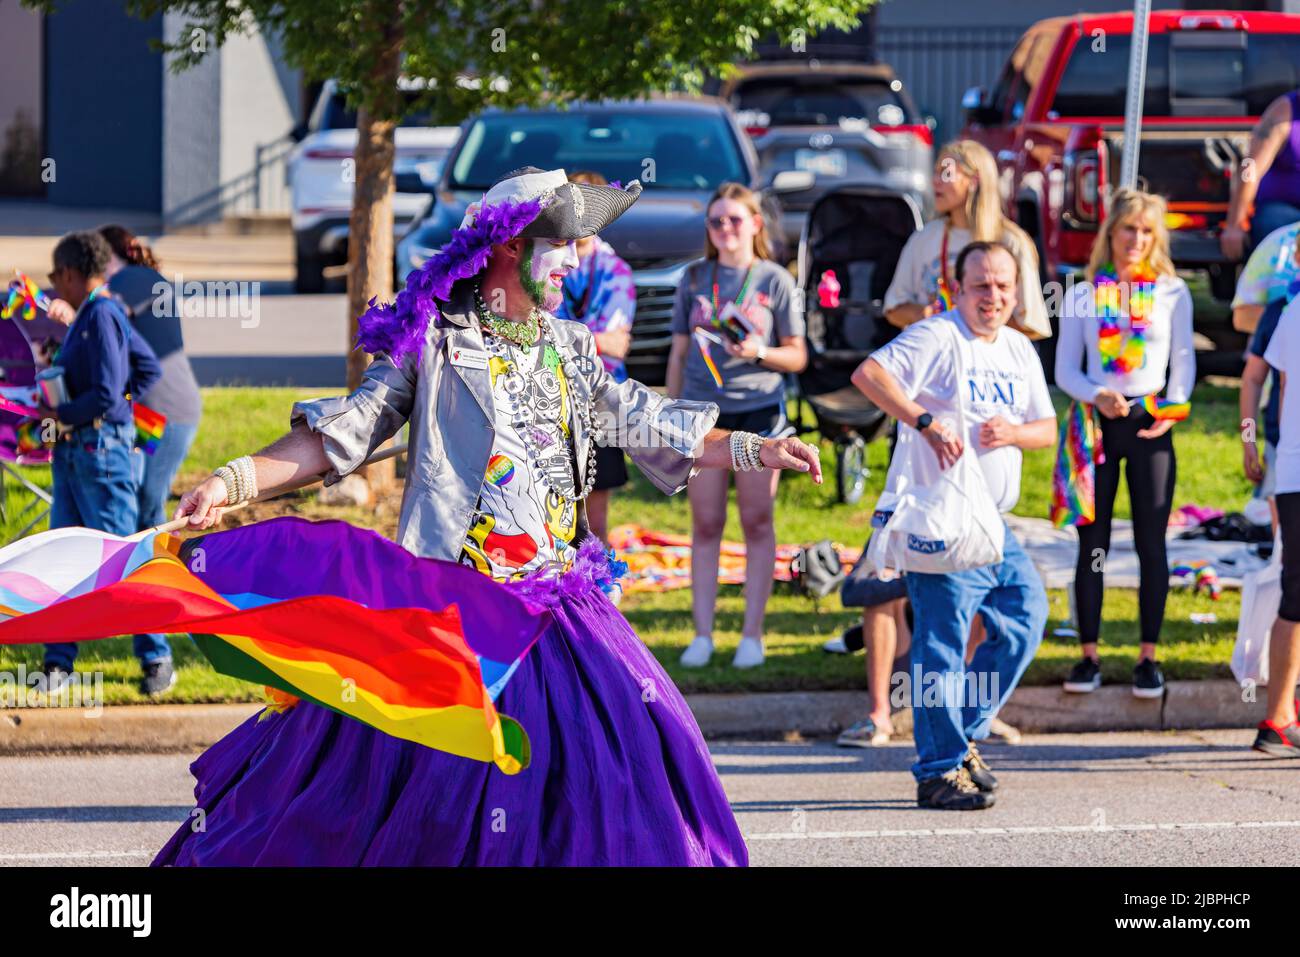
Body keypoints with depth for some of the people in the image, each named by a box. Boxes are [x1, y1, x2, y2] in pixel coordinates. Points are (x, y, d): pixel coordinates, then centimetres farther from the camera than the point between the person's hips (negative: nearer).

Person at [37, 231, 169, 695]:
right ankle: (58, 662, 10)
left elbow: (105, 395, -21)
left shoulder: (100, 316, -15)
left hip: (101, 447, -10)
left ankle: (156, 658, 3)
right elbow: (149, 368, 23)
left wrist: (61, 414, -9)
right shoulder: (92, 315, 14)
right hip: (73, 450, 10)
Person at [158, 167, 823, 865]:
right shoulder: (431, 341, -1)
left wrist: (755, 450, 18)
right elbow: (340, 435, -3)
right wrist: (232, 480, -14)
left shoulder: (571, 350, 15)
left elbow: (651, 429, 23)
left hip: (558, 598, 6)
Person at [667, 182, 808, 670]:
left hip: (758, 410, -2)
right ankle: (703, 634, 5)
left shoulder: (775, 281, 2)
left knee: (758, 524, 1)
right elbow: (678, 354, 13)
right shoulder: (694, 278, 8)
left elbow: (797, 356, 3)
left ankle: (752, 634, 6)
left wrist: (759, 353, -16)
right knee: (705, 526, 3)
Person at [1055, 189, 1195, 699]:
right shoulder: (1083, 294, 6)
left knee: (1151, 544, 0)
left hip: (1149, 426, 0)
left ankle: (1147, 657, 5)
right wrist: (1097, 396, -15)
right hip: (1098, 423, 0)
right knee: (1092, 543, 1)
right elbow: (1065, 369, 5)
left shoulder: (1172, 293, 6)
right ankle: (1089, 655, 7)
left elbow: (1183, 362, 5)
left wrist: (1172, 409, -13)